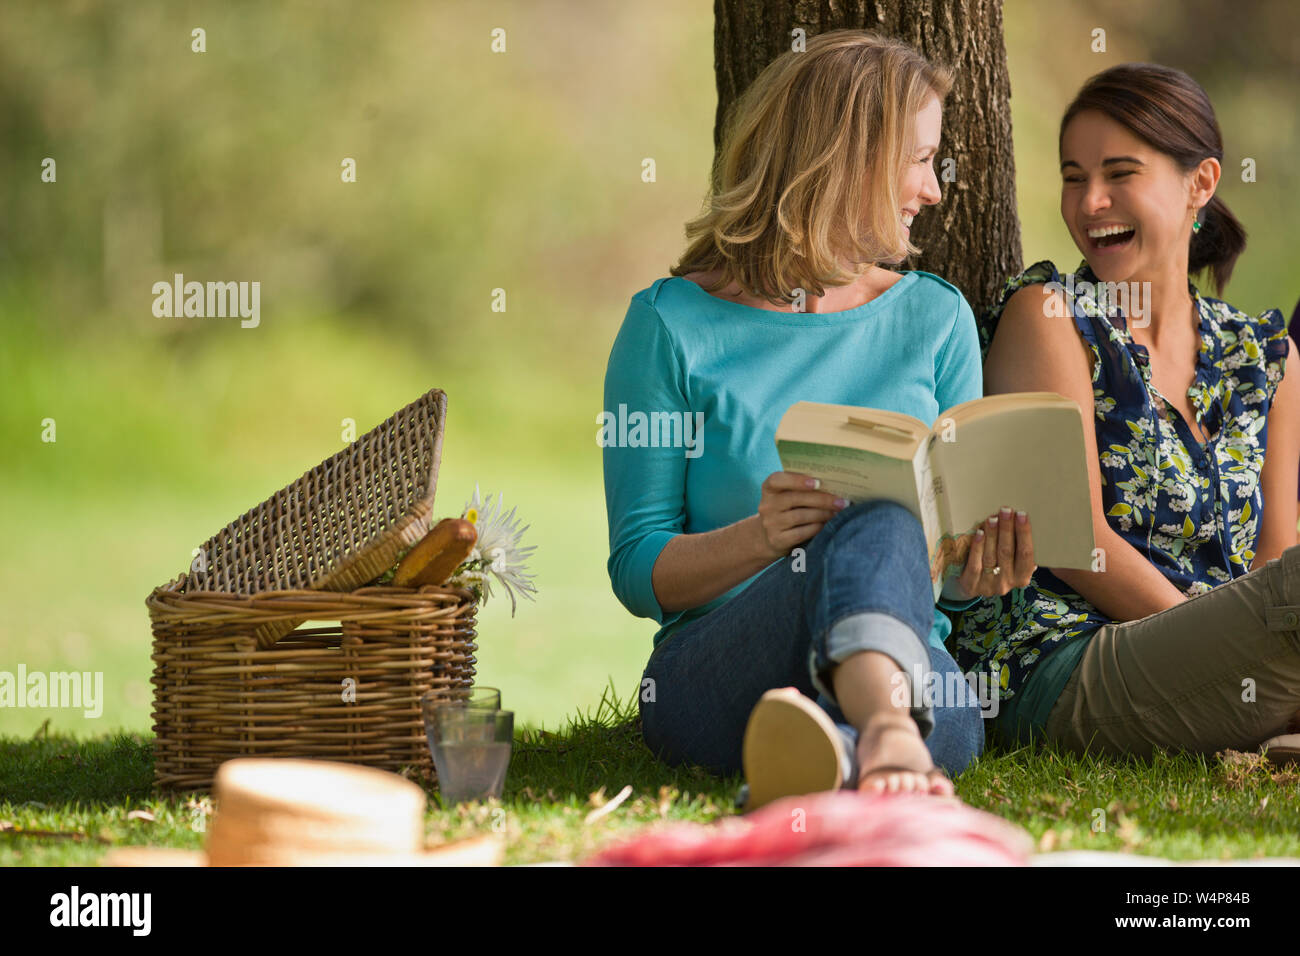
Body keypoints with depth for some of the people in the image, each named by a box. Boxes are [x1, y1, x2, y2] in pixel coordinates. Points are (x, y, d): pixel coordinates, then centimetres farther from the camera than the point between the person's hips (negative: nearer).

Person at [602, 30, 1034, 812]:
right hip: (710, 676, -3)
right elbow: (638, 572, 2)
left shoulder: (935, 319, 18)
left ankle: (886, 736, -67)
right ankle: (878, 749, -64)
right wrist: (760, 537, -17)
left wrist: (977, 567, -6)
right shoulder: (673, 325, 5)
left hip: (909, 671, 3)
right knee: (876, 526, -35)